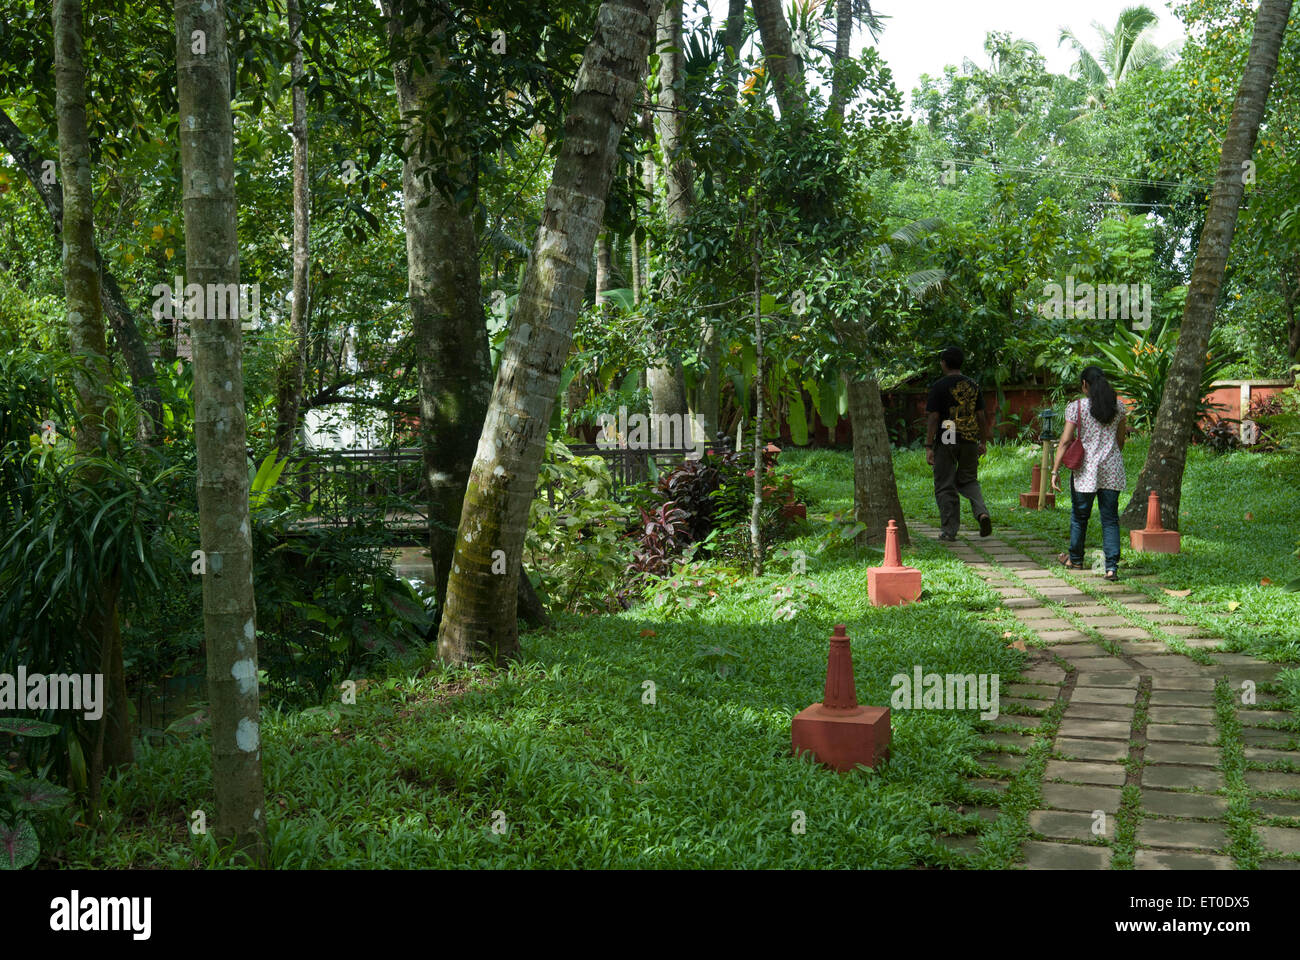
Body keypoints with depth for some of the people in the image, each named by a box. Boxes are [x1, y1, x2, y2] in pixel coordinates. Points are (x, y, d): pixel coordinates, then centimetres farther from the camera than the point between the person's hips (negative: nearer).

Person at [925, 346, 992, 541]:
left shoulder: (939, 386, -7)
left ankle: (949, 530, 5)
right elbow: (981, 416, 9)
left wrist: (929, 447, -9)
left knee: (945, 486, 4)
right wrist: (983, 442, 17)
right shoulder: (973, 385, 7)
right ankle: (981, 512, -6)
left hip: (946, 442, -4)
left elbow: (933, 418, -10)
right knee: (969, 480, 19)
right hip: (970, 441, 4)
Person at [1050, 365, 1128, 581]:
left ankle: (1075, 559, 30)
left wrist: (1055, 471, -5)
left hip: (1086, 469, -2)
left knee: (1079, 516, 14)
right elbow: (1120, 440, 11)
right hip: (1112, 470, 3)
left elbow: (1065, 441, -9)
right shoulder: (1118, 406, 3)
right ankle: (1112, 566, -7)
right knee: (1110, 518, 3)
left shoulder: (1076, 407, -8)